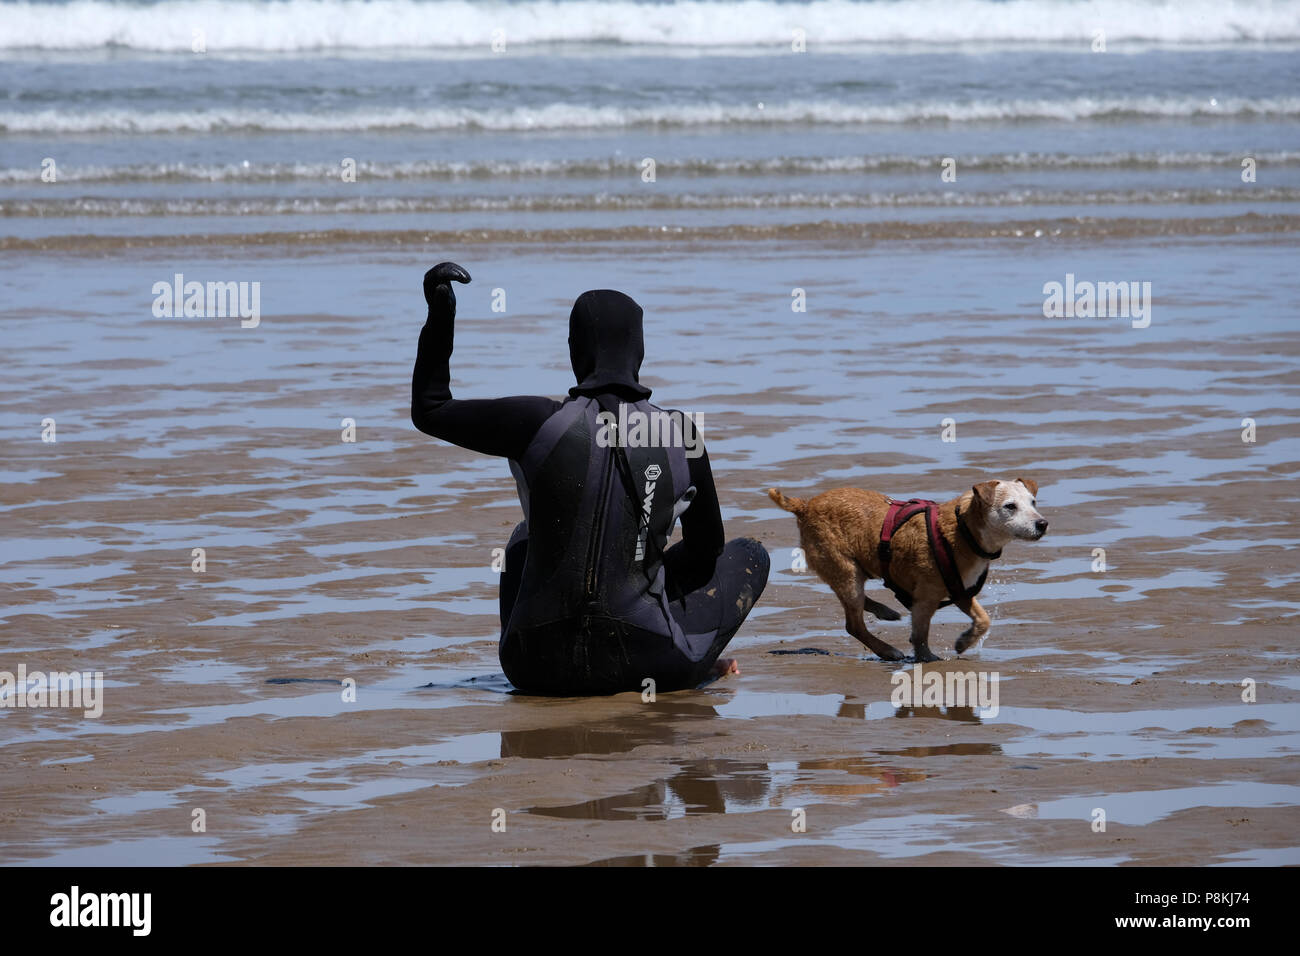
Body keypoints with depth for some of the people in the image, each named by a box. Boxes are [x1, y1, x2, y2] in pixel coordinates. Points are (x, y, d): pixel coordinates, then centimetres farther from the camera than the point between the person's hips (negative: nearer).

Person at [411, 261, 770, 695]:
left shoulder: (539, 423, -9)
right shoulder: (680, 434, -4)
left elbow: (428, 410, 7)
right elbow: (706, 549, 11)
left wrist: (439, 317, 11)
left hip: (536, 670, 1)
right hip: (645, 664, -1)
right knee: (750, 554, 24)